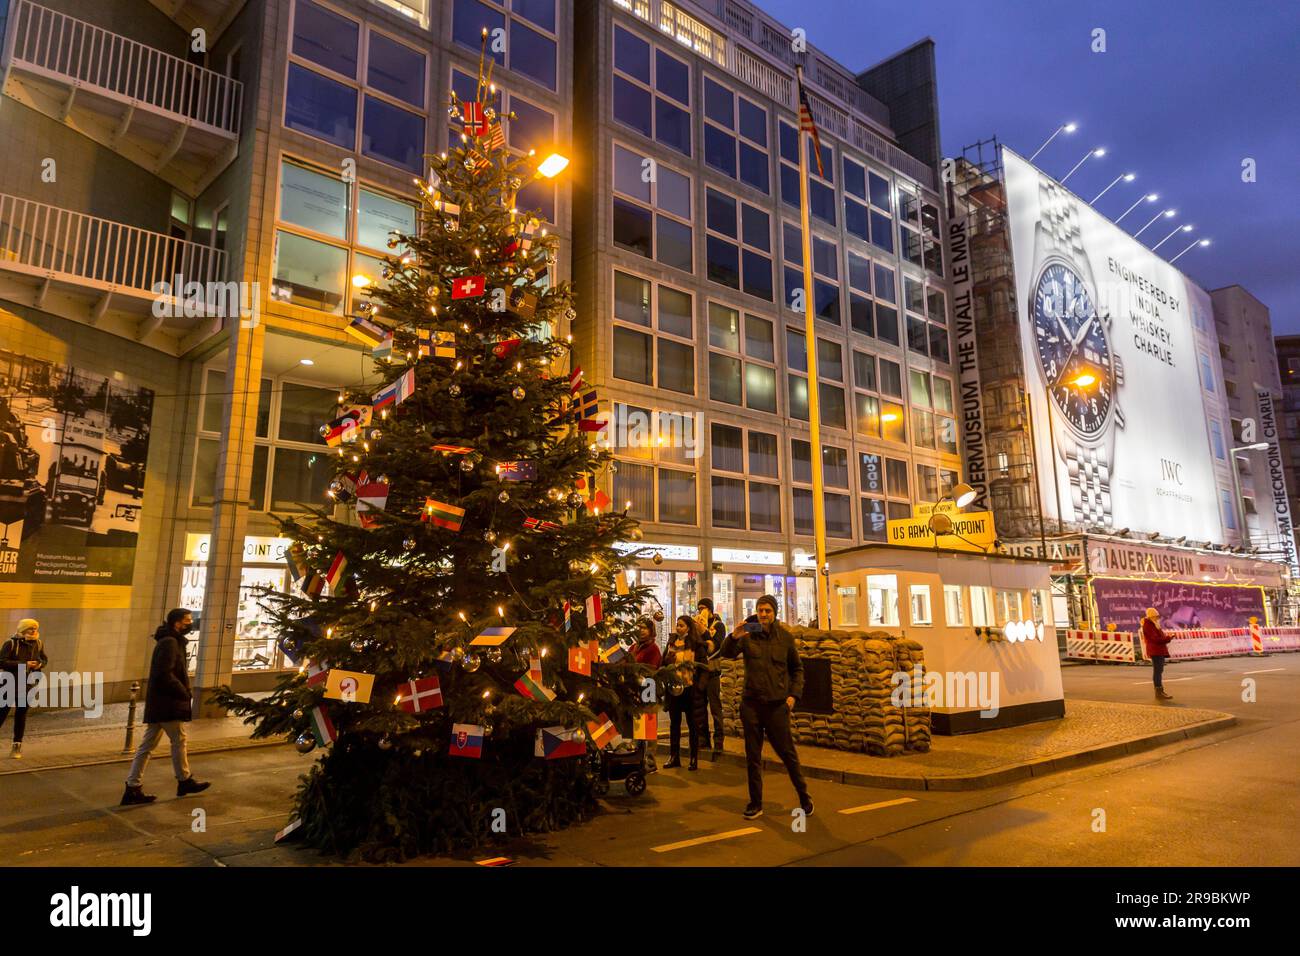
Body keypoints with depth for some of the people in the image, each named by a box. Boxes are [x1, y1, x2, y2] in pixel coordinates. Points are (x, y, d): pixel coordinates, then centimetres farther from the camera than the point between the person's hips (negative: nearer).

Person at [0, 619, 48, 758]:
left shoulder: (38, 644, 4)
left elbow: (44, 659, 18)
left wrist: (40, 664, -5)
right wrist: (23, 664, -23)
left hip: (26, 685, 4)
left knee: (21, 715, 8)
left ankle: (17, 746, 15)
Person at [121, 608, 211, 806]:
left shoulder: (169, 641, 16)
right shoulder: (170, 643, -16)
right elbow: (165, 675, -23)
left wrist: (185, 691, 8)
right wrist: (185, 692, -15)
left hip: (158, 704, 10)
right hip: (167, 704, -10)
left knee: (148, 744, 10)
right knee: (179, 740, 4)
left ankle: (133, 788, 12)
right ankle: (184, 781, 16)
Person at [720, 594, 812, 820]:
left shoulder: (785, 637, 2)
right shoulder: (747, 634, -2)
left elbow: (797, 668, 12)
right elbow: (727, 654, -16)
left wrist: (794, 694, 0)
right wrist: (733, 637, -37)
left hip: (777, 704, -1)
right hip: (751, 703, 1)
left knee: (787, 753, 5)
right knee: (753, 756, 8)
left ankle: (804, 797, 22)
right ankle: (756, 803, 18)